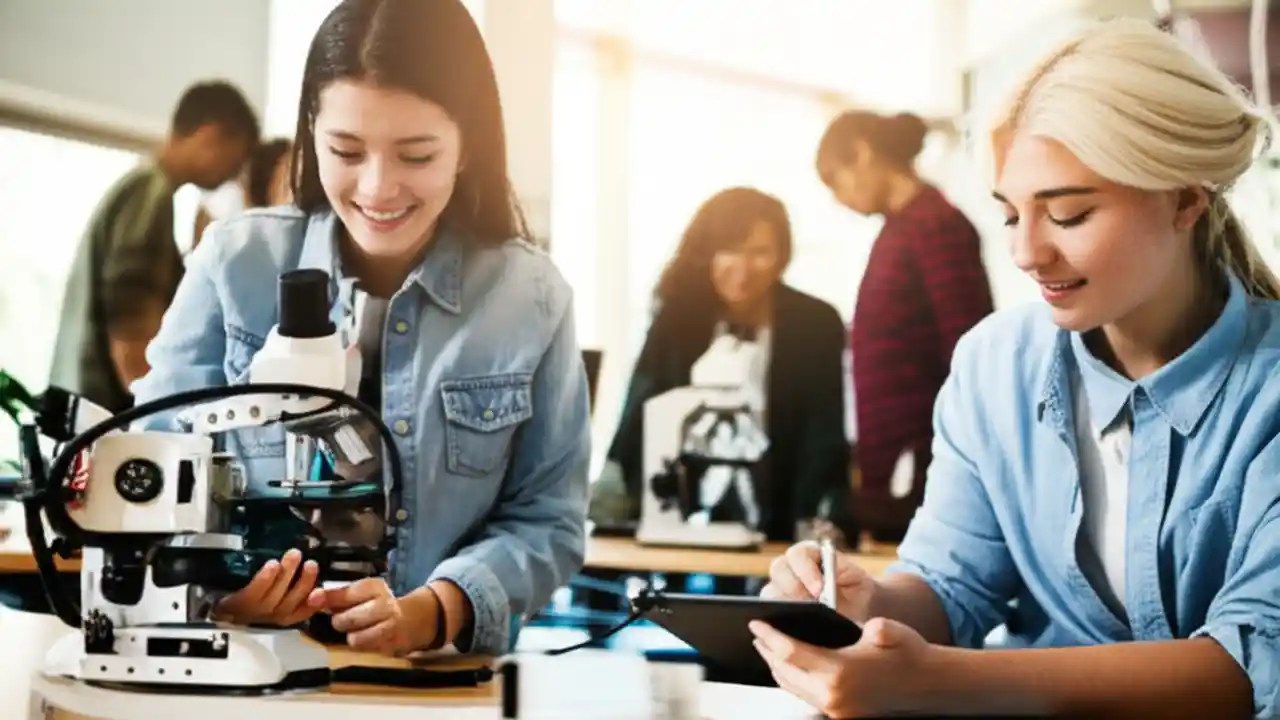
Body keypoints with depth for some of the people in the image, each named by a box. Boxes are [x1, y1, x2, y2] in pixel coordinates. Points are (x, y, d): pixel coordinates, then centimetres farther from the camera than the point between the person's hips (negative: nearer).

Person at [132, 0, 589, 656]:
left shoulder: (532, 297, -1)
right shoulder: (235, 264, -1)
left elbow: (545, 520, 1)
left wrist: (431, 612, -16)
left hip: (443, 677, 1)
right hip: (244, 663, -1)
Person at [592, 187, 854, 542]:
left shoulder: (816, 325, -4)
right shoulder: (678, 315, 0)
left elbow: (825, 434, -6)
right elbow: (643, 411, -6)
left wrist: (815, 533, -20)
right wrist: (613, 489, -22)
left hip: (774, 532, -1)